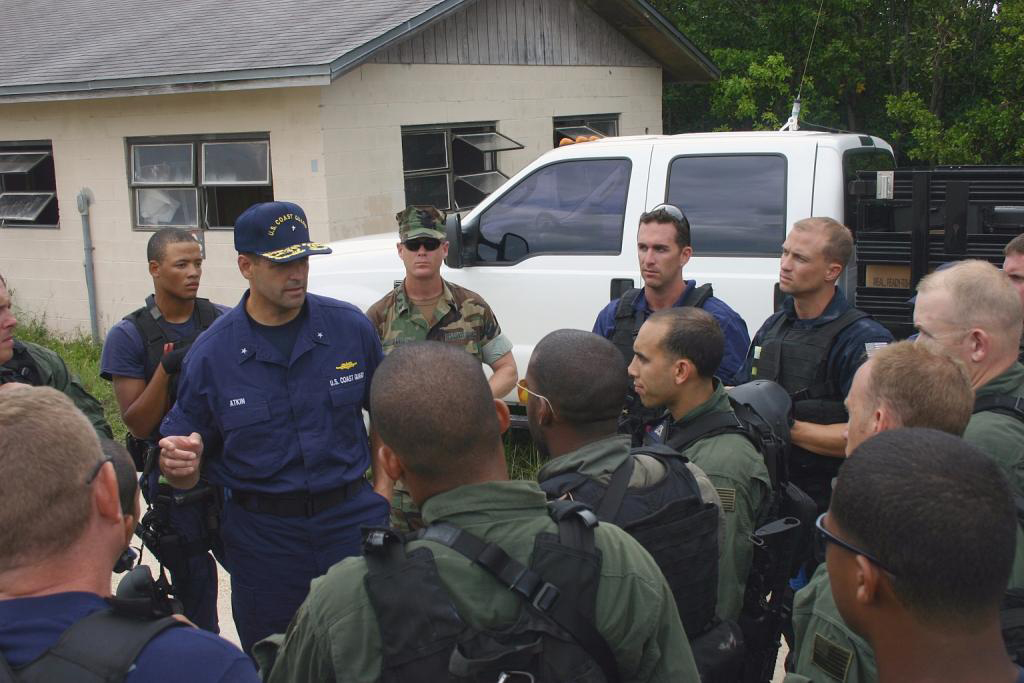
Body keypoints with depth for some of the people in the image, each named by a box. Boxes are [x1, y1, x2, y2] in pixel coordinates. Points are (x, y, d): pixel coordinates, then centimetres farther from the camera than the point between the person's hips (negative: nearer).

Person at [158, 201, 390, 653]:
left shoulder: (351, 327, -3)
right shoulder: (211, 353, -6)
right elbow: (186, 474, 1)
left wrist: (380, 492, 4)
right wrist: (179, 464, -23)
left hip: (352, 519, 0)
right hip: (263, 536, 0)